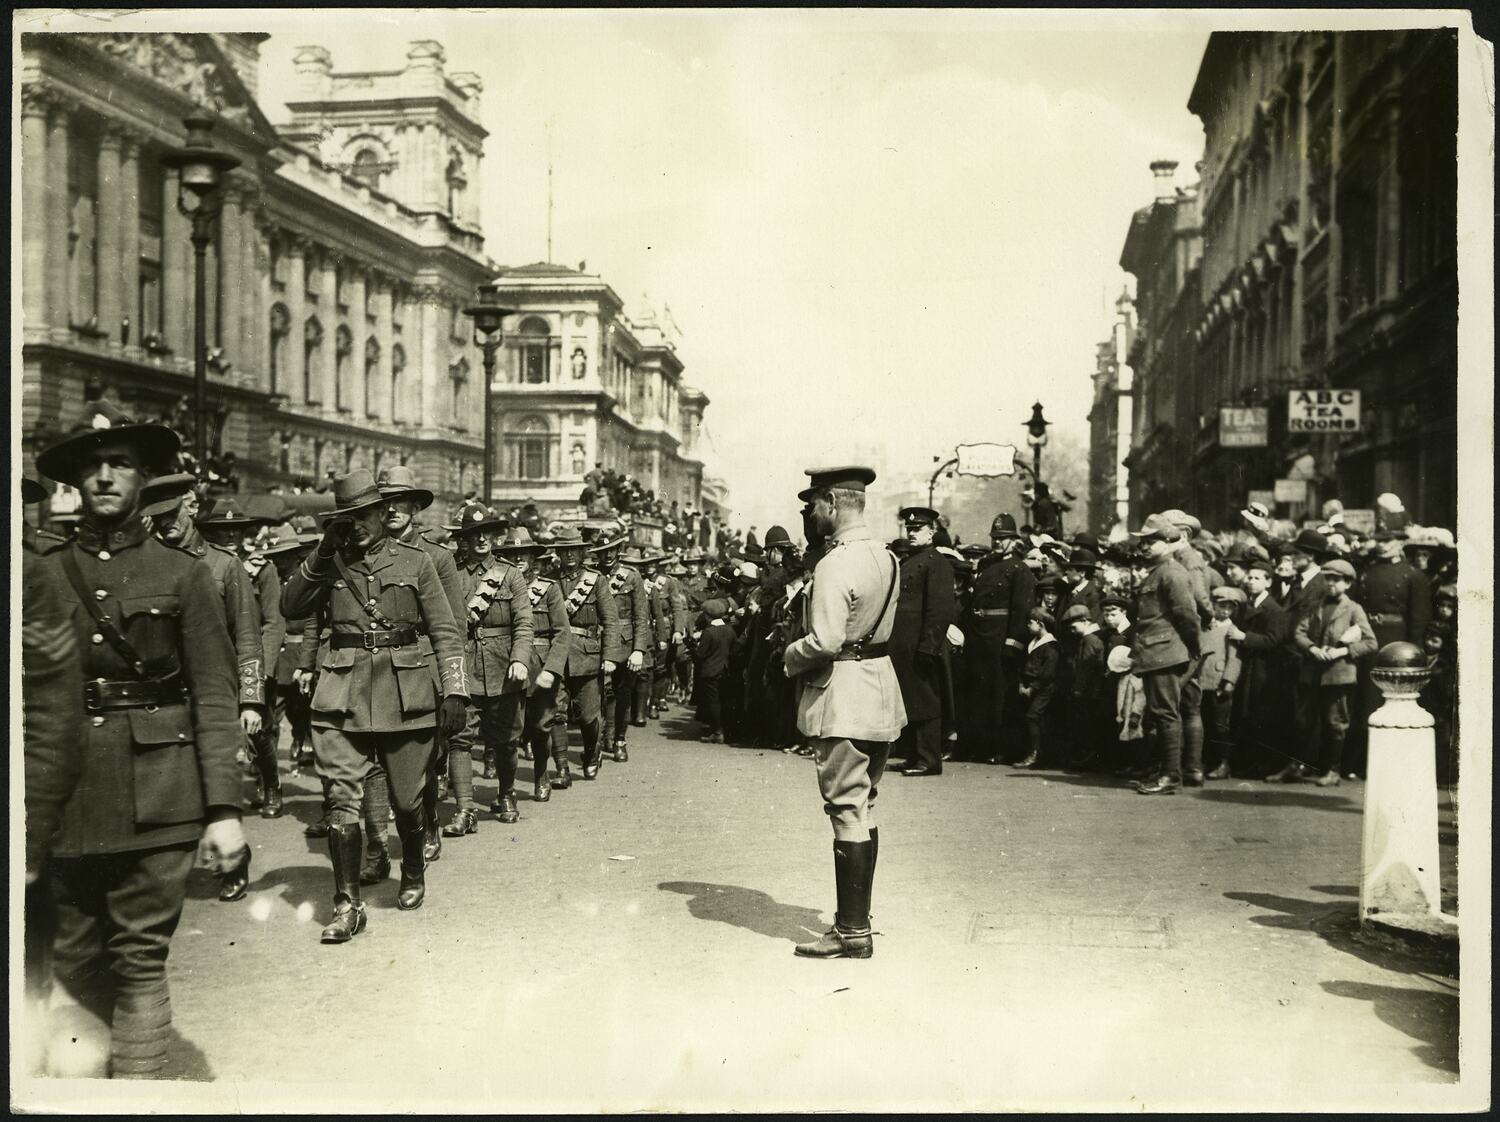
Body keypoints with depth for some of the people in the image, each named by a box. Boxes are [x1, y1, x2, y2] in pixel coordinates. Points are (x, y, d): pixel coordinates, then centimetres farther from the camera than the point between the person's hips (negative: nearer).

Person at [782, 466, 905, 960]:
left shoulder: (835, 565, -19)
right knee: (863, 811, 16)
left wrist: (790, 656, -6)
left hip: (843, 698, -9)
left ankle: (852, 933, 2)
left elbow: (825, 641, -26)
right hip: (881, 685, 9)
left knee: (847, 813, -3)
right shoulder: (884, 557, 9)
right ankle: (856, 916, 25)